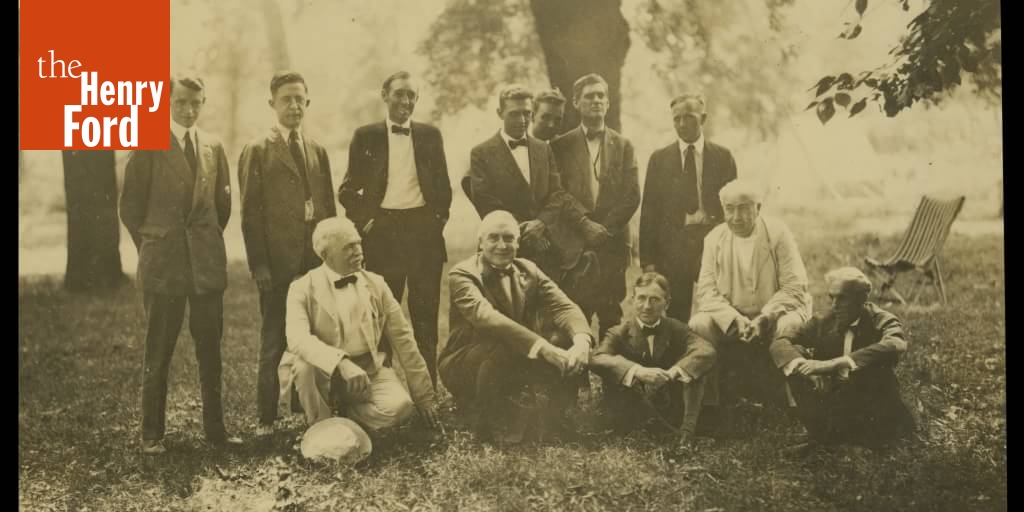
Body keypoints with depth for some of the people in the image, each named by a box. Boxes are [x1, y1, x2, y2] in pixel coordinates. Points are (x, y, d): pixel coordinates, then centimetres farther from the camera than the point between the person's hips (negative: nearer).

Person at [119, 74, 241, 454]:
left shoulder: (213, 147, 10)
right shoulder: (147, 145, -4)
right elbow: (130, 207, -2)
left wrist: (209, 243, 12)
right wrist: (151, 248, 1)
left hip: (207, 262, 4)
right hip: (163, 263, -4)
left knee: (211, 351, 8)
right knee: (158, 354, 2)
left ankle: (215, 427, 16)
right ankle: (152, 433, 9)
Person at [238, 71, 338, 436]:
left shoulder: (318, 151, 14)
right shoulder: (257, 152, -1)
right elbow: (250, 213, -5)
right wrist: (259, 266, -11)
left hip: (317, 262, 4)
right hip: (278, 263, -4)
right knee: (273, 345, 1)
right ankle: (266, 418, 10)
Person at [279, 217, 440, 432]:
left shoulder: (376, 284, 6)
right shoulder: (303, 289, -4)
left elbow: (402, 339, 8)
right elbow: (297, 338, -22)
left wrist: (424, 396, 8)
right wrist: (340, 363, -39)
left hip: (371, 370, 2)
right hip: (326, 371, -2)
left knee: (399, 406, -27)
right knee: (304, 366, -34)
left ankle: (348, 419, 4)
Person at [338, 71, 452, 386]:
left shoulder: (430, 135, 10)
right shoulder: (366, 137, 5)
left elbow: (443, 185, 15)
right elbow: (348, 191, 6)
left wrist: (440, 217, 3)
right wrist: (364, 221, -4)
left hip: (424, 231, 2)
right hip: (383, 231, -2)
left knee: (426, 314, 4)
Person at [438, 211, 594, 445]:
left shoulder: (528, 270, 5)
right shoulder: (462, 274, -14)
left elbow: (564, 307, -9)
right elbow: (485, 316, -32)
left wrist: (582, 341, -32)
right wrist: (542, 347, -42)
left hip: (517, 364, 5)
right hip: (464, 368, -5)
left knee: (570, 343, -15)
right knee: (502, 347, -36)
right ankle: (486, 424, -13)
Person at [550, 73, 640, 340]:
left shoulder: (623, 146, 11)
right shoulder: (561, 146, 7)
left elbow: (632, 196, 3)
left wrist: (605, 227, -8)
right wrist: (584, 223, -12)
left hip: (613, 242, 1)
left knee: (611, 316, 0)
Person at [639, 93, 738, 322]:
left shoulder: (723, 157, 6)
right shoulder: (659, 159, 7)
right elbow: (649, 211, 5)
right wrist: (647, 260, -2)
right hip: (672, 249, 0)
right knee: (674, 320, 1)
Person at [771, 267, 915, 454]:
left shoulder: (882, 321, -11)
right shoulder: (824, 322, 1)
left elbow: (895, 346, -36)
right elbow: (780, 343, -5)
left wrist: (834, 364, -43)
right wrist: (800, 363, -30)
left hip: (871, 409, -4)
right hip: (832, 400, 4)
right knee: (795, 352, -13)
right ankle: (819, 436, -7)